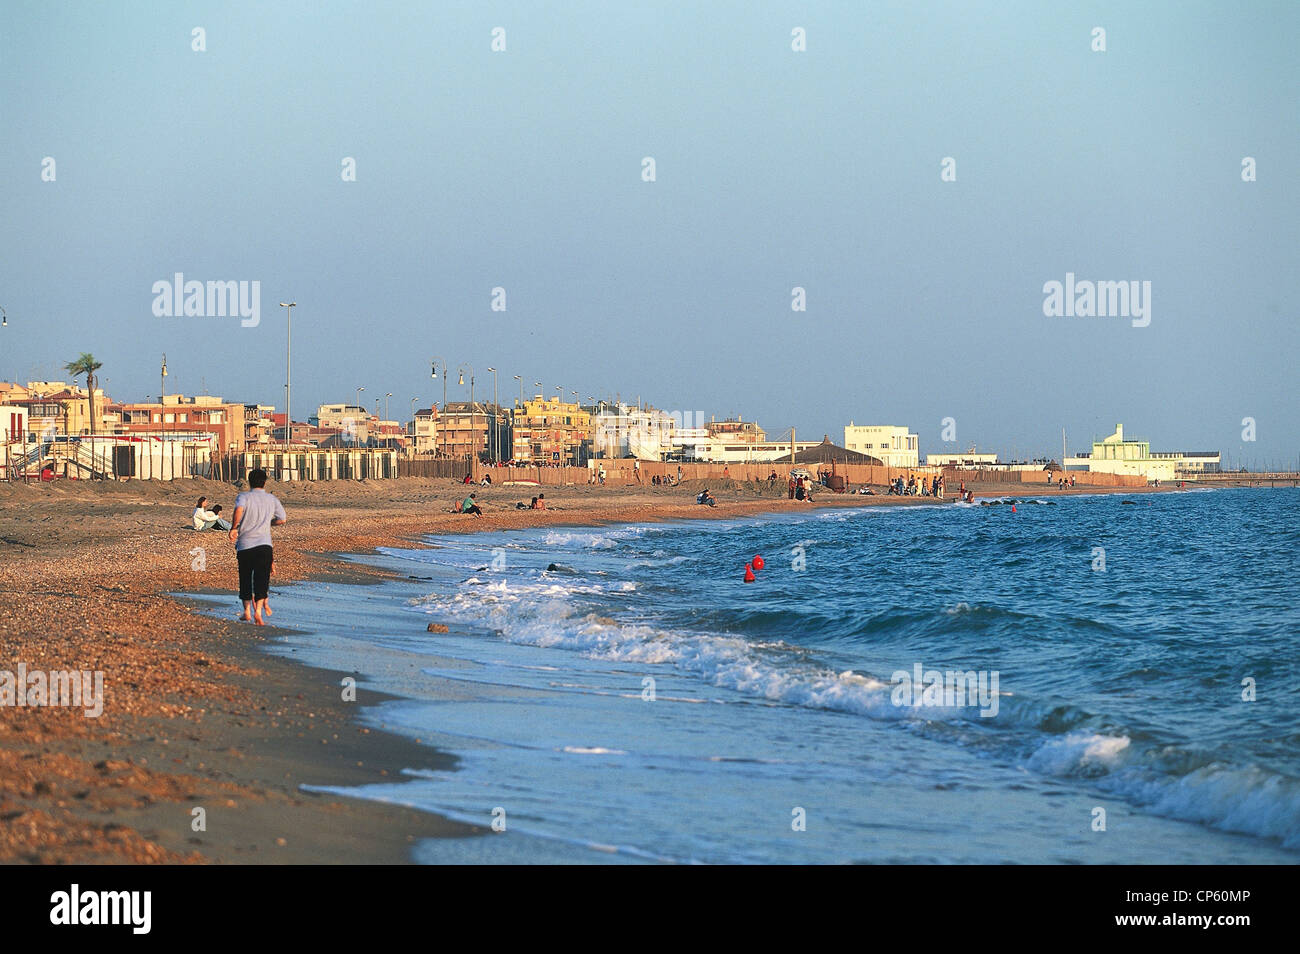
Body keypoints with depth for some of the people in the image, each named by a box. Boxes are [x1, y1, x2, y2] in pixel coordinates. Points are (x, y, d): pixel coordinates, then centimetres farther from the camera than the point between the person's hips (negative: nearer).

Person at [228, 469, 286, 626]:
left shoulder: (244, 497, 0)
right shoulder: (272, 499, 9)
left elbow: (239, 509, -23)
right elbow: (282, 520, 15)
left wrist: (234, 528, -14)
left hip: (244, 544, -1)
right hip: (265, 545, 1)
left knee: (245, 579, 13)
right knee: (261, 579, -2)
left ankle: (247, 612, 20)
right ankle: (258, 610, -17)